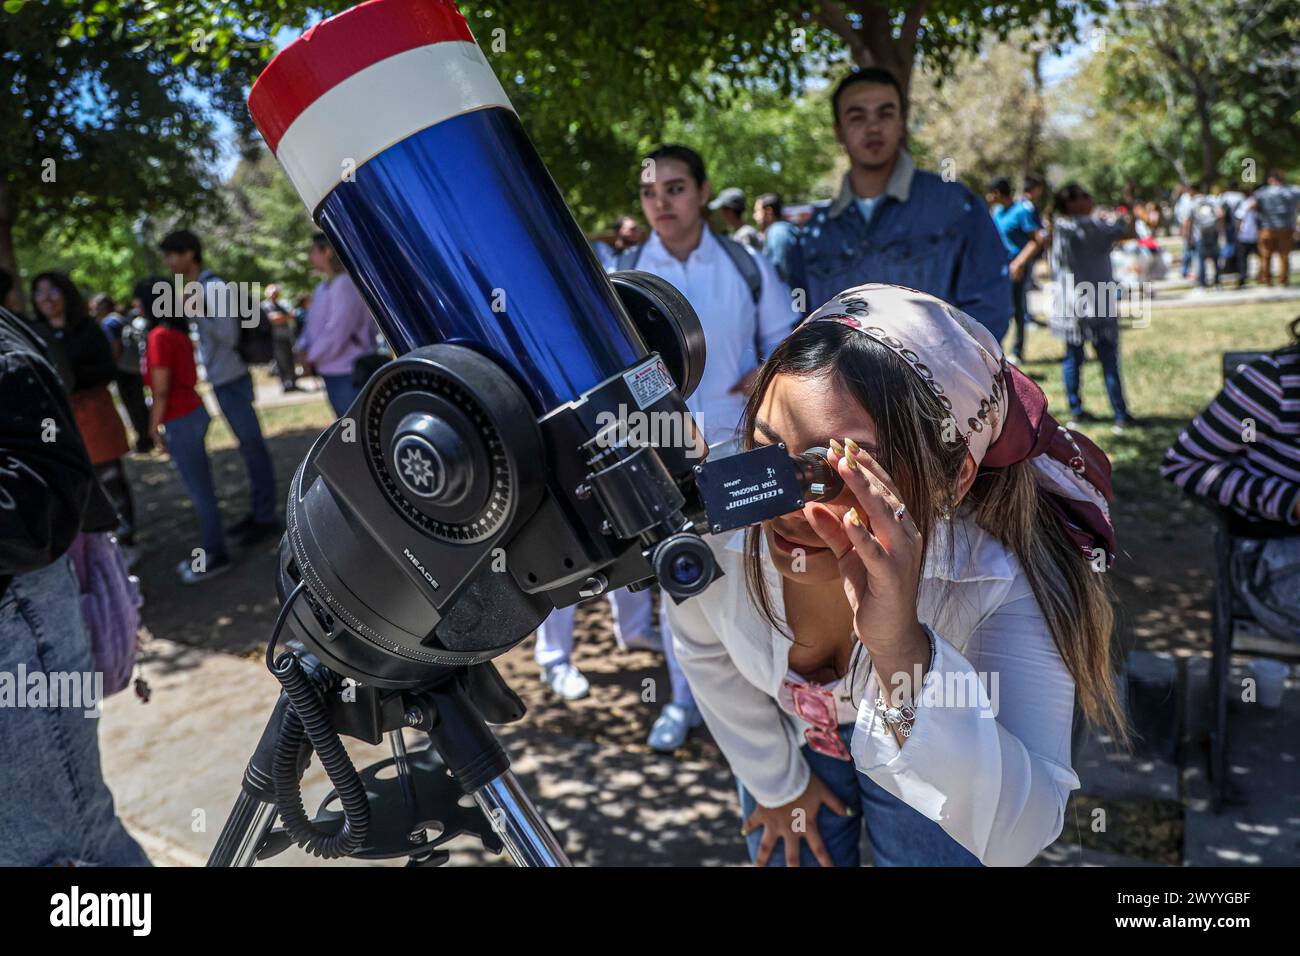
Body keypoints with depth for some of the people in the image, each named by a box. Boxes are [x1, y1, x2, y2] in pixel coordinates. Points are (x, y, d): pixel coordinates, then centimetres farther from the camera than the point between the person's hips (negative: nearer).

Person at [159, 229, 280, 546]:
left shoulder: (213, 288, -15)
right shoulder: (198, 288, 13)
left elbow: (229, 336, -20)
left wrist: (196, 312, -22)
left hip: (232, 380, -9)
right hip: (220, 380, 9)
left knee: (252, 445, -3)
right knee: (249, 446, 14)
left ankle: (266, 518, 2)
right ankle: (258, 511, 22)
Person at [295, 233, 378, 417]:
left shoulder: (345, 284, -16)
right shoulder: (322, 287, 14)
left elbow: (337, 331, -21)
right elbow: (313, 324, 20)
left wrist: (311, 357, -11)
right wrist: (303, 347, 1)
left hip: (350, 375, -10)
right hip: (331, 372, 10)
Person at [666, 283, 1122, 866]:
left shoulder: (1003, 583, -38)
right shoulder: (709, 534, -32)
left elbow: (1017, 837, -41)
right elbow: (705, 652, -10)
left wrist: (903, 653, -57)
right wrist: (776, 783, 3)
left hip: (941, 762, -1)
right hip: (784, 739, 2)